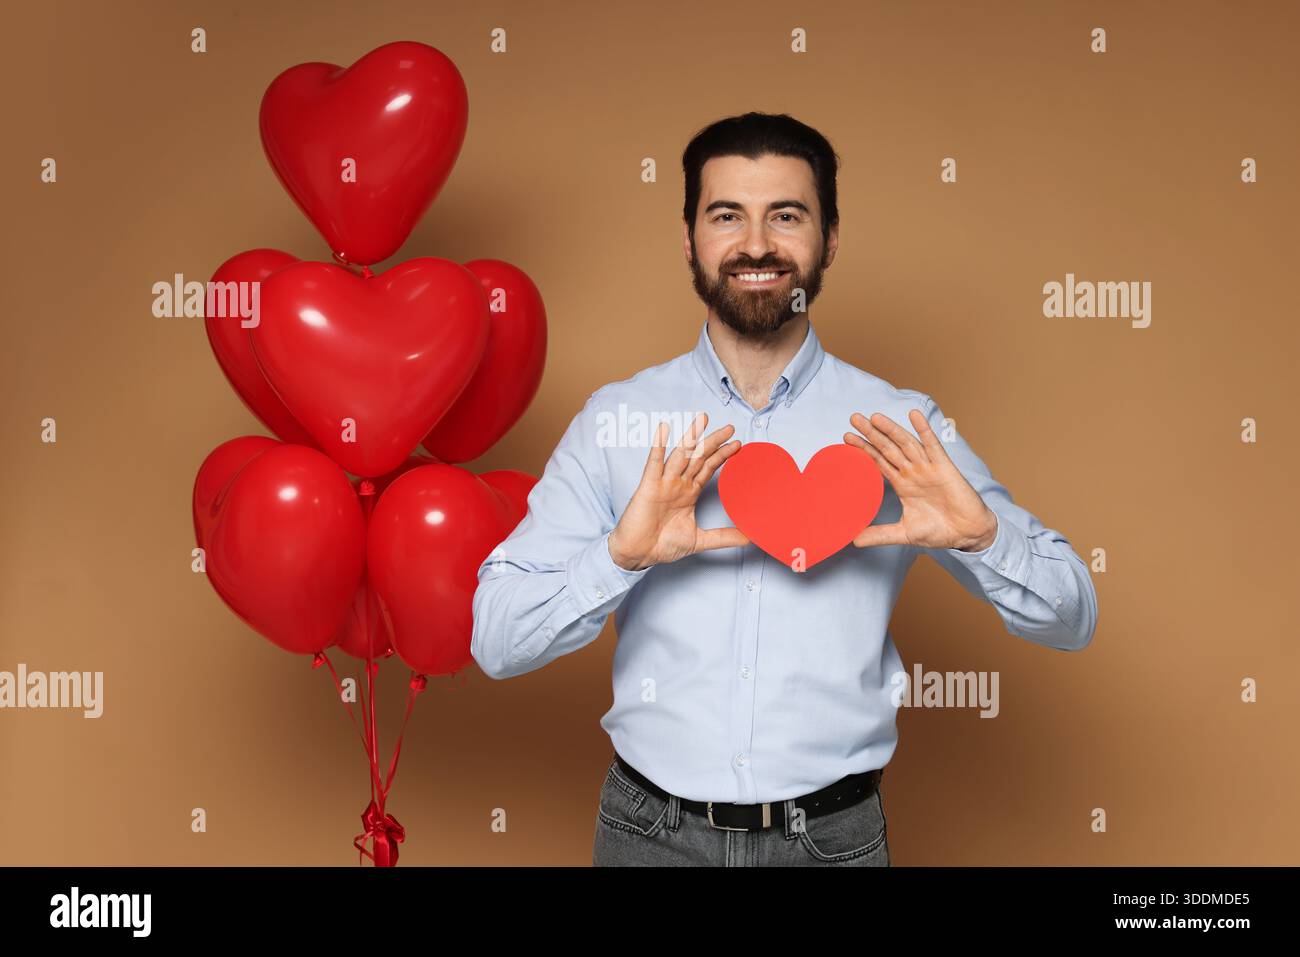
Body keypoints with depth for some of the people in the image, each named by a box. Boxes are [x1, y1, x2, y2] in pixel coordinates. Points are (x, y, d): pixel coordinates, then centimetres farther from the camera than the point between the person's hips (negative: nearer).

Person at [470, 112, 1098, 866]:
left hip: (835, 834, 1)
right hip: (652, 830, 0)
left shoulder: (901, 430, -4)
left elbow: (1071, 620, -2)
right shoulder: (617, 420, -5)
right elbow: (496, 640, -9)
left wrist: (982, 536, -22)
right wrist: (619, 555, -26)